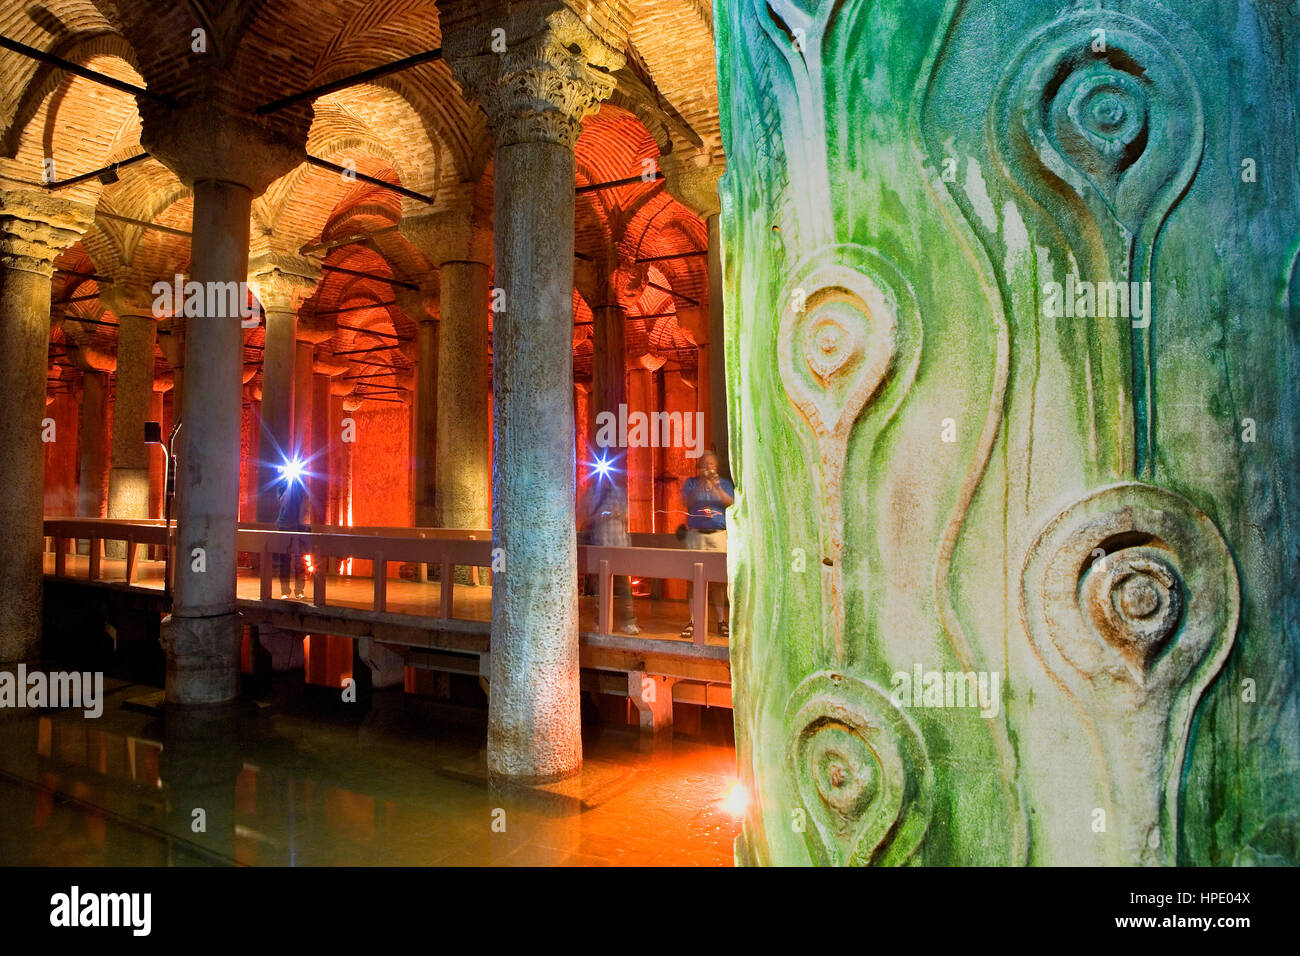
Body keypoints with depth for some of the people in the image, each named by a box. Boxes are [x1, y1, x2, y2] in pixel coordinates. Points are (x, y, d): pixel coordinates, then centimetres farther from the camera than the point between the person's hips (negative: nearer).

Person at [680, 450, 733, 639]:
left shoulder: (724, 484, 13)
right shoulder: (691, 483, 11)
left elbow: (731, 503, -3)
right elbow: (686, 502, -5)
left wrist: (716, 488, -18)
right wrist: (700, 486, -17)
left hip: (719, 535, 0)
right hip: (696, 534, 0)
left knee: (718, 578, -1)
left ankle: (722, 620, 6)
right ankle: (694, 620, 2)